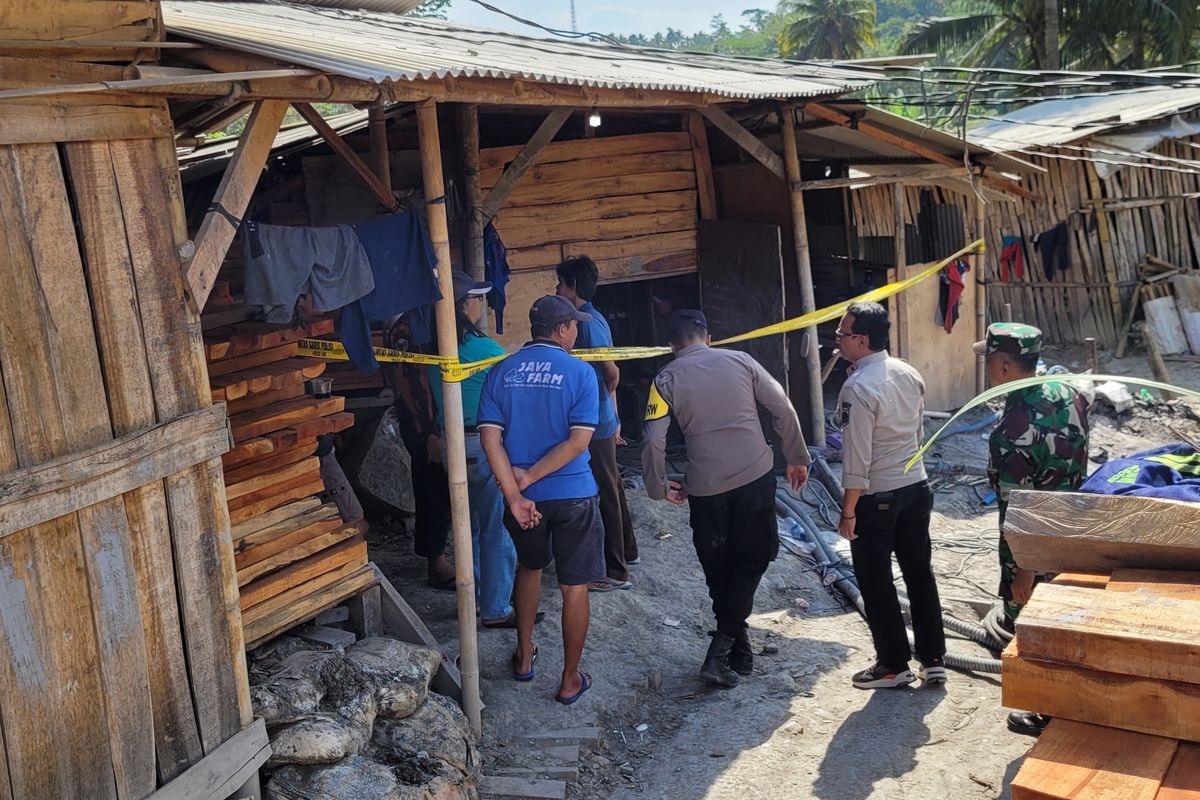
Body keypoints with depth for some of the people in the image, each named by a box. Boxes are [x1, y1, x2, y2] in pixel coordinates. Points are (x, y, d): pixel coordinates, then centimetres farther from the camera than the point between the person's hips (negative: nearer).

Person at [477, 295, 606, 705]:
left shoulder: (501, 372, 0)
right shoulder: (580, 372, -9)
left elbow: (490, 437, -9)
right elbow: (578, 441, -18)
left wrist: (515, 495, -12)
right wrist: (529, 477, -13)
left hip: (524, 497, 4)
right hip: (572, 495, -4)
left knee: (529, 566, 27)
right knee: (574, 587, 9)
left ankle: (524, 657, 36)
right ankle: (571, 680, 18)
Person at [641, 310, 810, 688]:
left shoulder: (666, 379, 1)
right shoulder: (740, 361, 5)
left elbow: (653, 441, -7)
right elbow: (783, 409, 3)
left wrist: (659, 487, 8)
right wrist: (797, 458, 14)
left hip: (706, 487, 0)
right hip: (756, 475, 0)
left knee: (719, 571, 16)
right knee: (752, 560, 12)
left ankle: (738, 651, 27)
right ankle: (722, 647, 0)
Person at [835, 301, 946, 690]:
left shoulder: (858, 388, -22)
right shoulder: (910, 374, 3)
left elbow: (857, 457, -22)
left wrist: (848, 511, -15)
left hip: (875, 498, -7)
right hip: (916, 487, 8)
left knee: (876, 582, 8)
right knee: (920, 573, 15)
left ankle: (894, 664, 18)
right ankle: (933, 659, 23)